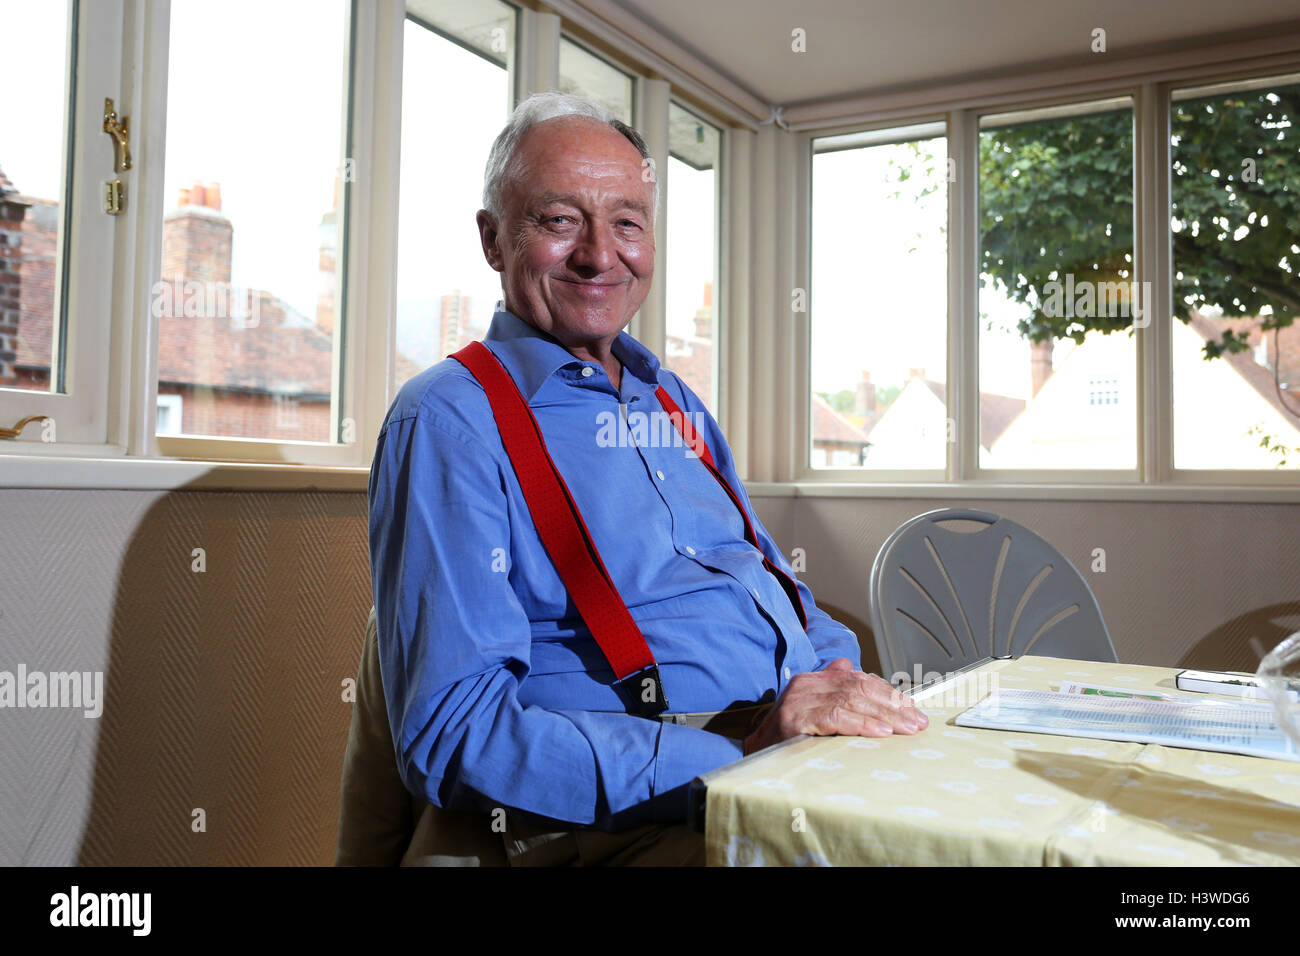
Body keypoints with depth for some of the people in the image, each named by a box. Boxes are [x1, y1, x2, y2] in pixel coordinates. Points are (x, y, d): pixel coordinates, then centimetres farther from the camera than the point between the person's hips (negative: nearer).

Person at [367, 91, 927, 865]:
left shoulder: (672, 399, 18)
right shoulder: (449, 422, -6)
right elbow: (452, 736, -15)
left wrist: (846, 675, 1)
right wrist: (739, 757, -22)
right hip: (637, 818, -8)